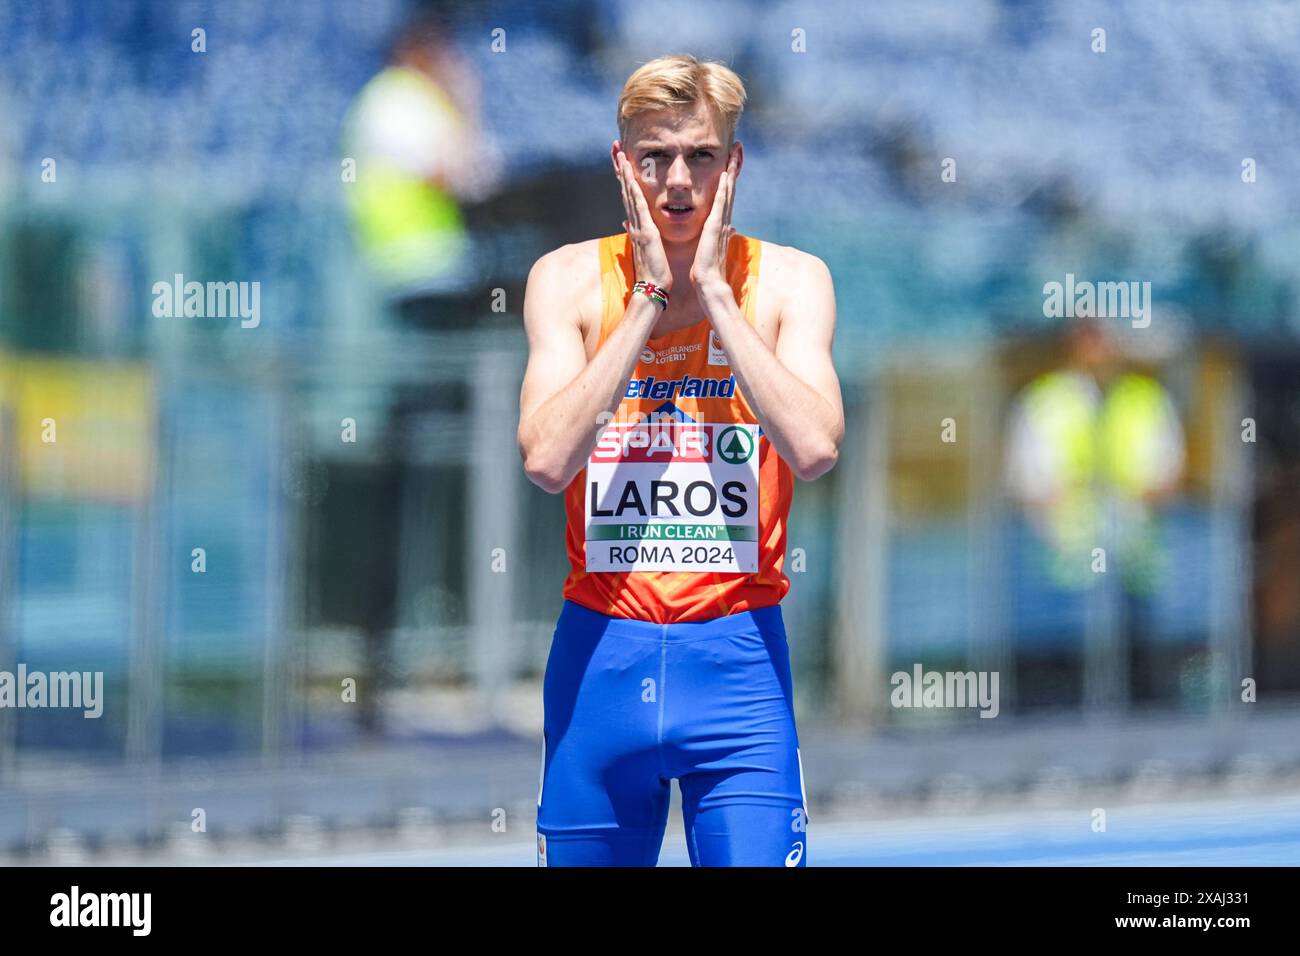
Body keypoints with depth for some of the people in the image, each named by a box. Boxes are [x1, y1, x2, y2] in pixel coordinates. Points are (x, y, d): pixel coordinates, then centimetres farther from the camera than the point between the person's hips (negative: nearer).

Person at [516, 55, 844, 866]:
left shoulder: (790, 280, 2)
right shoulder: (569, 280, 3)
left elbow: (814, 449, -15)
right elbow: (547, 458, -12)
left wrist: (713, 292, -11)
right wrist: (649, 300, -10)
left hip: (737, 654, -1)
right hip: (601, 654, 1)